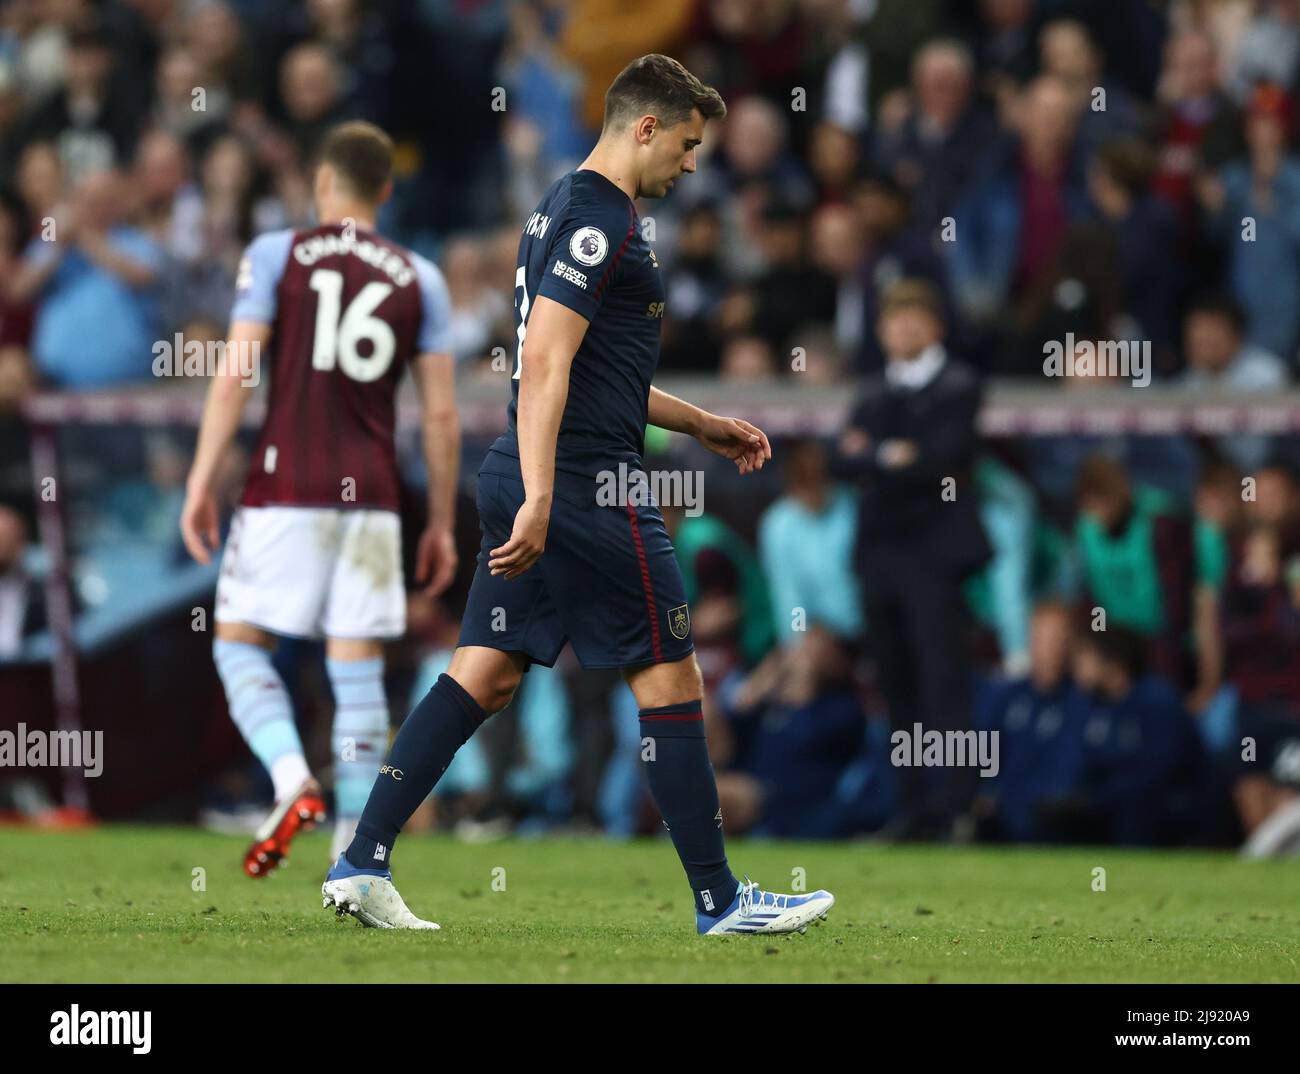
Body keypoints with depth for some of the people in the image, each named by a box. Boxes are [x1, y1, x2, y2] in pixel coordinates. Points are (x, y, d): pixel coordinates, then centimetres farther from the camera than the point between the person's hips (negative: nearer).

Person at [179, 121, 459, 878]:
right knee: (359, 673, 4)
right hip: (372, 499, 3)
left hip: (286, 490, -3)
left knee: (240, 643, 8)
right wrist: (442, 525, 13)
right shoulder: (420, 280, 9)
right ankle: (354, 859, 0)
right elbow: (442, 416, 7)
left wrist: (203, 482, -2)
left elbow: (235, 376, -6)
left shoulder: (277, 256, 1)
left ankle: (294, 782, -16)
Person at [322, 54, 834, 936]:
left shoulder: (568, 207, 19)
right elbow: (546, 363, -22)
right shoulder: (600, 218, -13)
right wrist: (539, 502, -28)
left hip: (530, 483, 10)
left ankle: (363, 863, 0)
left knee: (486, 675, 7)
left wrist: (703, 424, 31)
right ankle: (719, 901, 5)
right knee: (670, 676, -1)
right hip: (588, 485, -10)